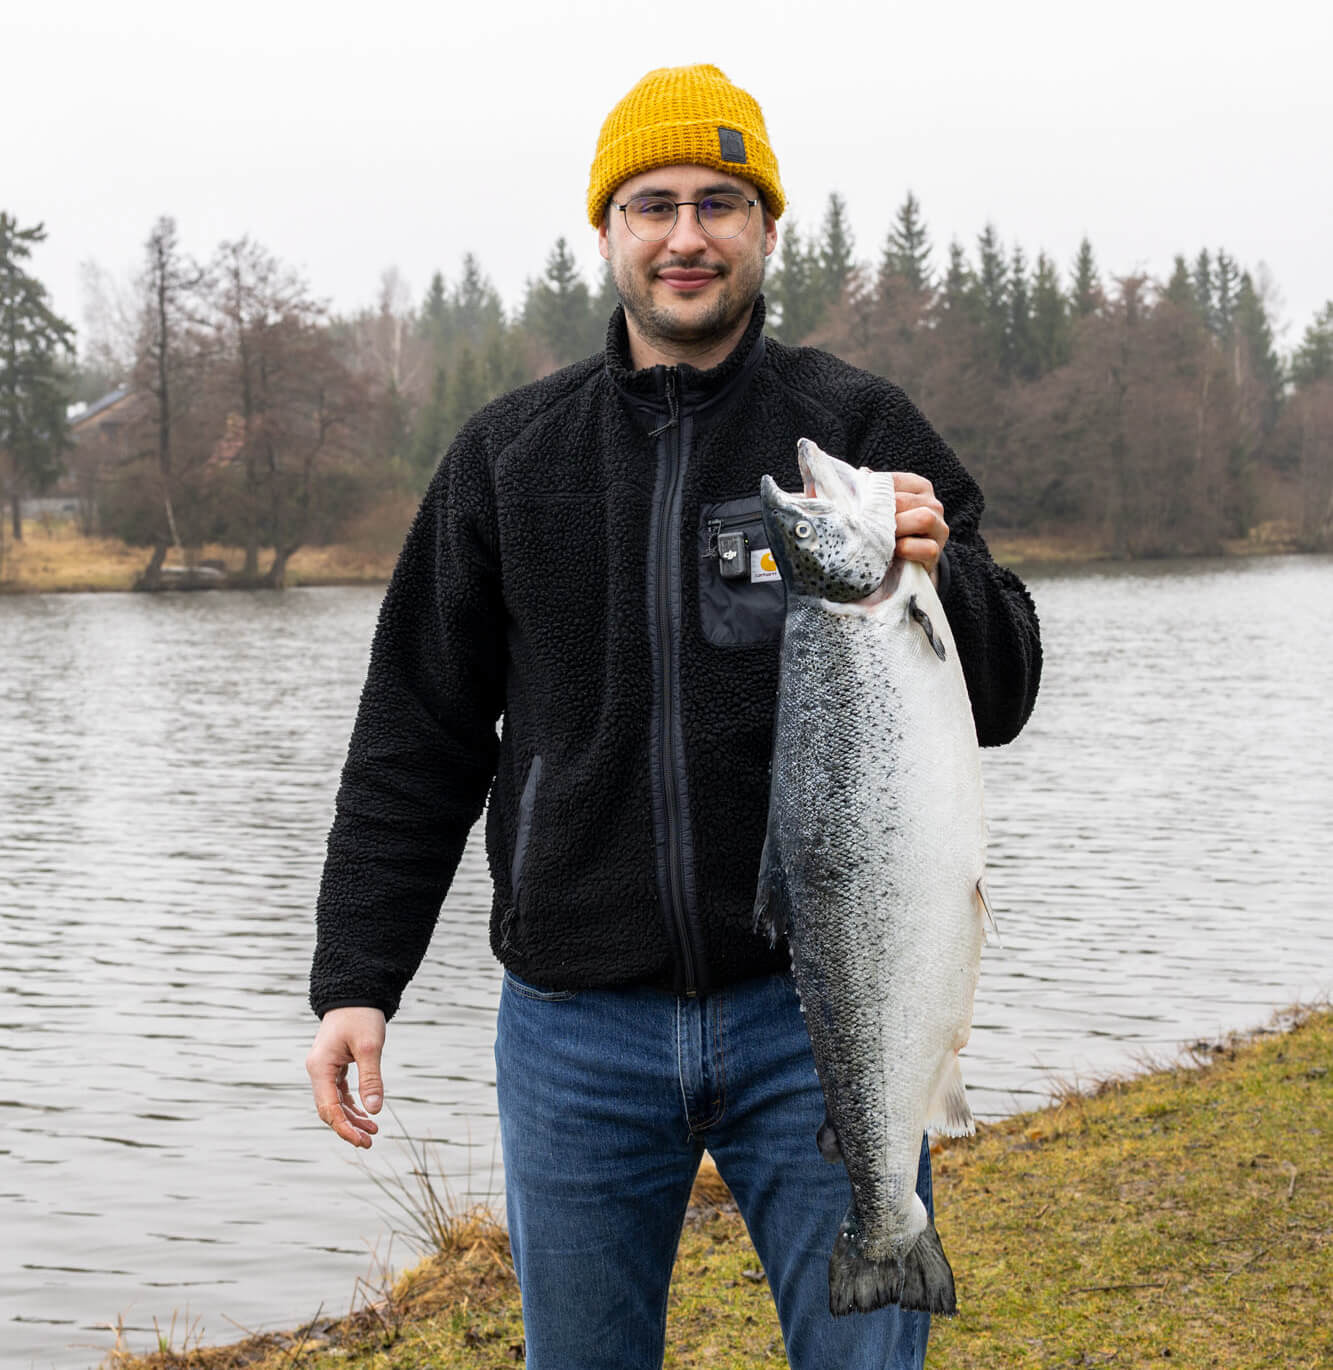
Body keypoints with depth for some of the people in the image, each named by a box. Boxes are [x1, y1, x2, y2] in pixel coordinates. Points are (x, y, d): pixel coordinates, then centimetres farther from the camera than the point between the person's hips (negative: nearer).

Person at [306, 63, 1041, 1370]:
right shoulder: (509, 456, 6)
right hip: (579, 1028, 2)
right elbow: (416, 739, 9)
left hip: (817, 1013, -1)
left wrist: (937, 575, -22)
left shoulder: (860, 430, 1)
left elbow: (998, 700, -2)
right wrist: (354, 980, 3)